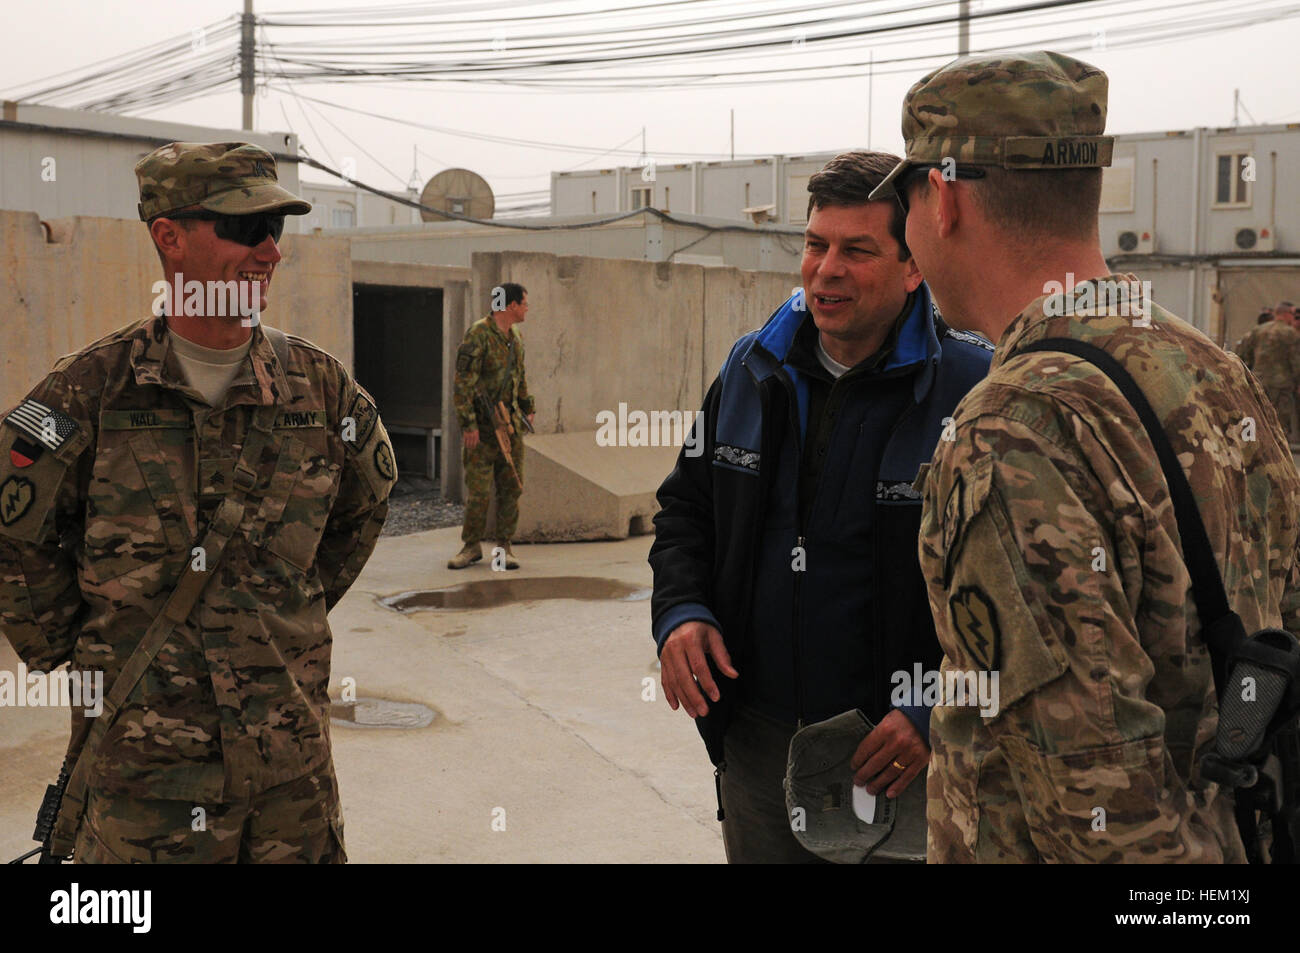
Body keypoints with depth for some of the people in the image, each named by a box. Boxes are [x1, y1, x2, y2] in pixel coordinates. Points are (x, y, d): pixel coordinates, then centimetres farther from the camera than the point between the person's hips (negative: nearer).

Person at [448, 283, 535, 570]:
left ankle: (504, 547, 12)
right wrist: (469, 424, -19)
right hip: (482, 427, -7)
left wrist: (528, 408, 25)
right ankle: (471, 547, 10)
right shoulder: (478, 334, -12)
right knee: (479, 490, -5)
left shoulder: (515, 339, 13)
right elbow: (463, 381, -16)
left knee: (511, 487, 4)